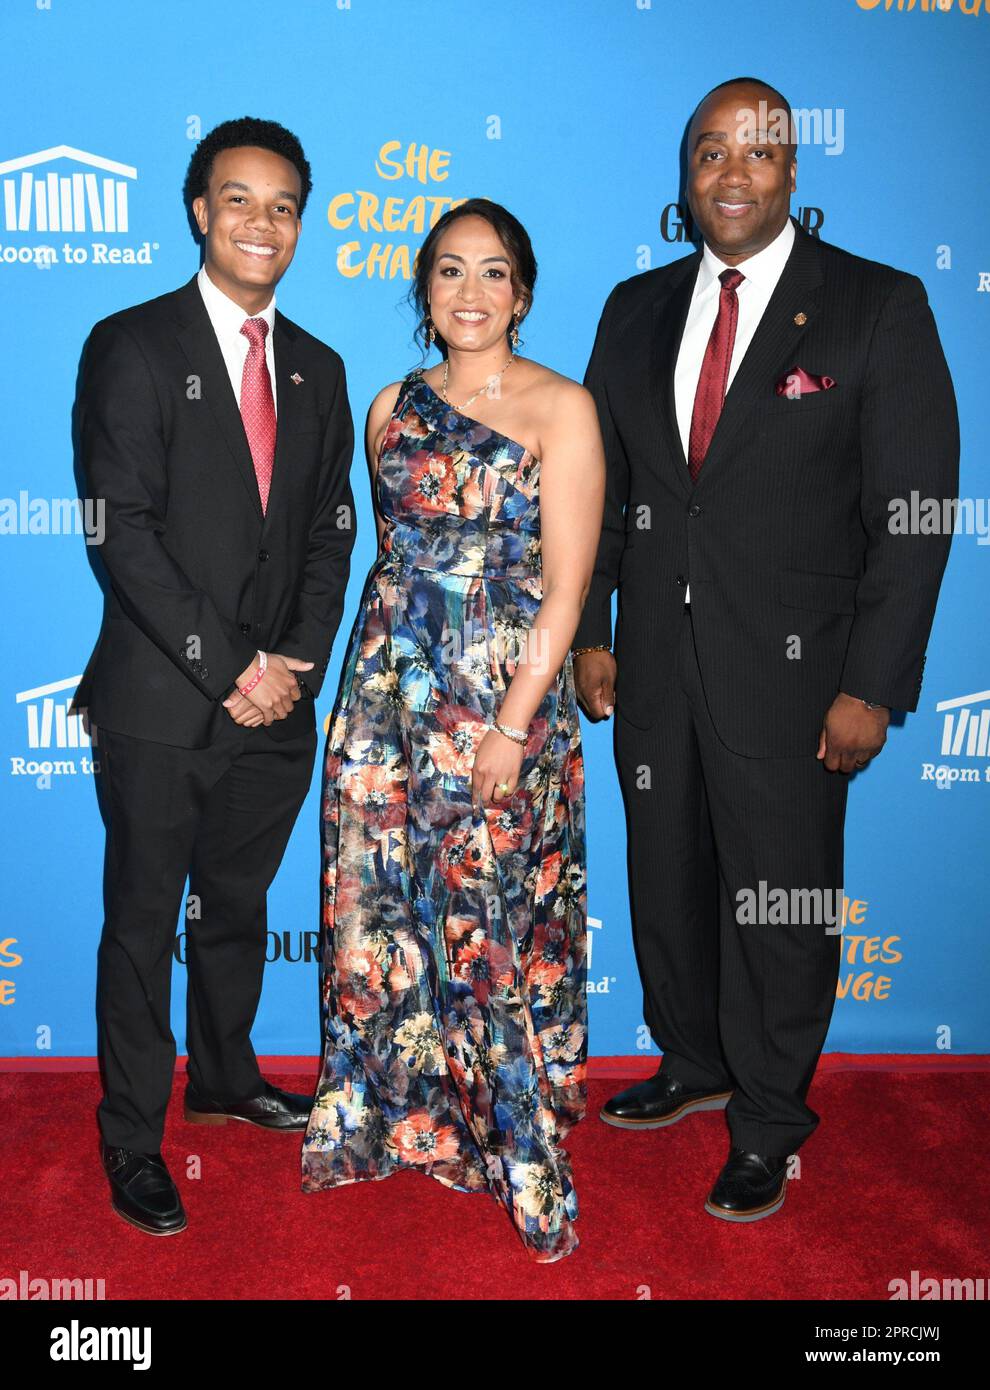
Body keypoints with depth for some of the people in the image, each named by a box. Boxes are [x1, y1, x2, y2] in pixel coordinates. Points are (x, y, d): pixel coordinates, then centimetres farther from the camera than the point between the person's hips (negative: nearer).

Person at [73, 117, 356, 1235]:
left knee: (238, 908, 19)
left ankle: (224, 1078, 40)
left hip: (276, 706, 5)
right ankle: (132, 1139, 22)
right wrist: (228, 668, -15)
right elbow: (123, 531, -13)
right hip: (160, 703, -5)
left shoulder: (317, 370, 12)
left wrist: (297, 663, -3)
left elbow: (331, 532, 11)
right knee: (142, 924, 6)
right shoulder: (132, 346, -5)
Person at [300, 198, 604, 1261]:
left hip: (508, 696, -4)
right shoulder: (394, 407, 10)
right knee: (380, 905, 10)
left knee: (495, 920, 4)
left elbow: (565, 586, -9)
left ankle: (512, 1141, 23)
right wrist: (380, 677, 10)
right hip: (388, 694, 4)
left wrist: (511, 726, -14)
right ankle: (391, 1112, 31)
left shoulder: (561, 408, -4)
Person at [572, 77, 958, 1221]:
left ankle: (767, 1120, 26)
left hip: (790, 662, -4)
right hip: (655, 659, 5)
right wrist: (589, 631, 6)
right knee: (666, 873, 16)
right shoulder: (636, 308, 9)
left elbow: (913, 510, -8)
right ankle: (693, 1063, 39)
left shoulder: (878, 307, -5)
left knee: (780, 897, 5)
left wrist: (873, 686, -13)